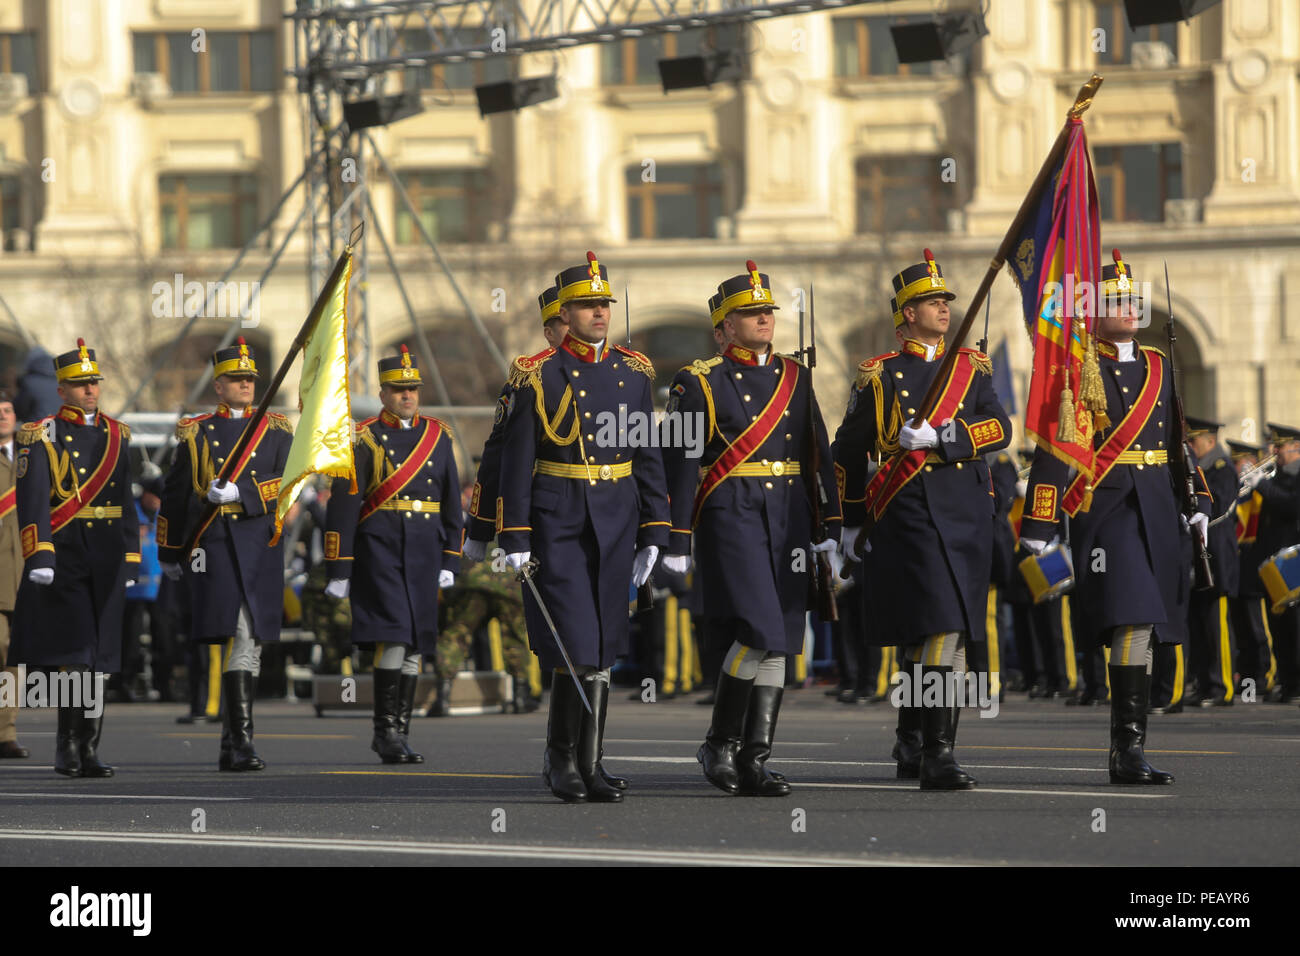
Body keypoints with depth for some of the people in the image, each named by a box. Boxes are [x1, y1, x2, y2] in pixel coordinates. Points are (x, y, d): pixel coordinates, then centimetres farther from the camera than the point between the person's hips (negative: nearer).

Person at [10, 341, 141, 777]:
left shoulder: (118, 435, 14)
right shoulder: (42, 436, -1)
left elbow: (128, 503, 16)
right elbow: (32, 499, -11)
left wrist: (130, 560, 11)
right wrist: (39, 555, -22)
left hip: (108, 559, 4)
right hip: (63, 556, -4)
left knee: (99, 657, 3)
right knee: (76, 652, -13)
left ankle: (87, 751, 9)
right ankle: (68, 746, -4)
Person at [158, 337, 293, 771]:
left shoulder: (276, 431, 10)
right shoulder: (196, 433, 7)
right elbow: (174, 496, 14)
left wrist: (239, 492, -18)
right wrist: (169, 552, 18)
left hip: (262, 545, 2)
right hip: (215, 545, -2)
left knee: (250, 642, 6)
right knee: (241, 636, -16)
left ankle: (232, 744, 18)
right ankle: (242, 740, -19)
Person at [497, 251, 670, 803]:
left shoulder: (633, 373, 8)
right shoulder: (538, 376, -3)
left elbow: (648, 457, 11)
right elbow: (516, 462, -4)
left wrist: (653, 534, 7)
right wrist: (514, 540, -8)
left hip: (615, 524, 4)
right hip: (556, 524, -4)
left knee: (602, 651, 5)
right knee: (576, 645, -11)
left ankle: (586, 765, 12)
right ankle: (561, 761, 3)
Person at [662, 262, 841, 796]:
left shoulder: (795, 379, 14)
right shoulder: (699, 382, -2)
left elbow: (818, 455, 15)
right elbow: (677, 464, -4)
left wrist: (830, 527, 8)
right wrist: (676, 543, -8)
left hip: (789, 521, 6)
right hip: (731, 516, -6)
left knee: (778, 644, 3)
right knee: (760, 634, -17)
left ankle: (754, 762, 7)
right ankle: (720, 744, -1)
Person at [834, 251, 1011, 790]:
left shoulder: (971, 367, 12)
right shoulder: (879, 375, 3)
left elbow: (999, 429, -2)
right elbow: (849, 450, 11)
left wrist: (939, 435, -16)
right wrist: (851, 522, 13)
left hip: (967, 513, 4)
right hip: (909, 512, -4)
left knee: (938, 634, 12)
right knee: (941, 627, -17)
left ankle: (911, 746, 28)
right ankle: (936, 756, -20)